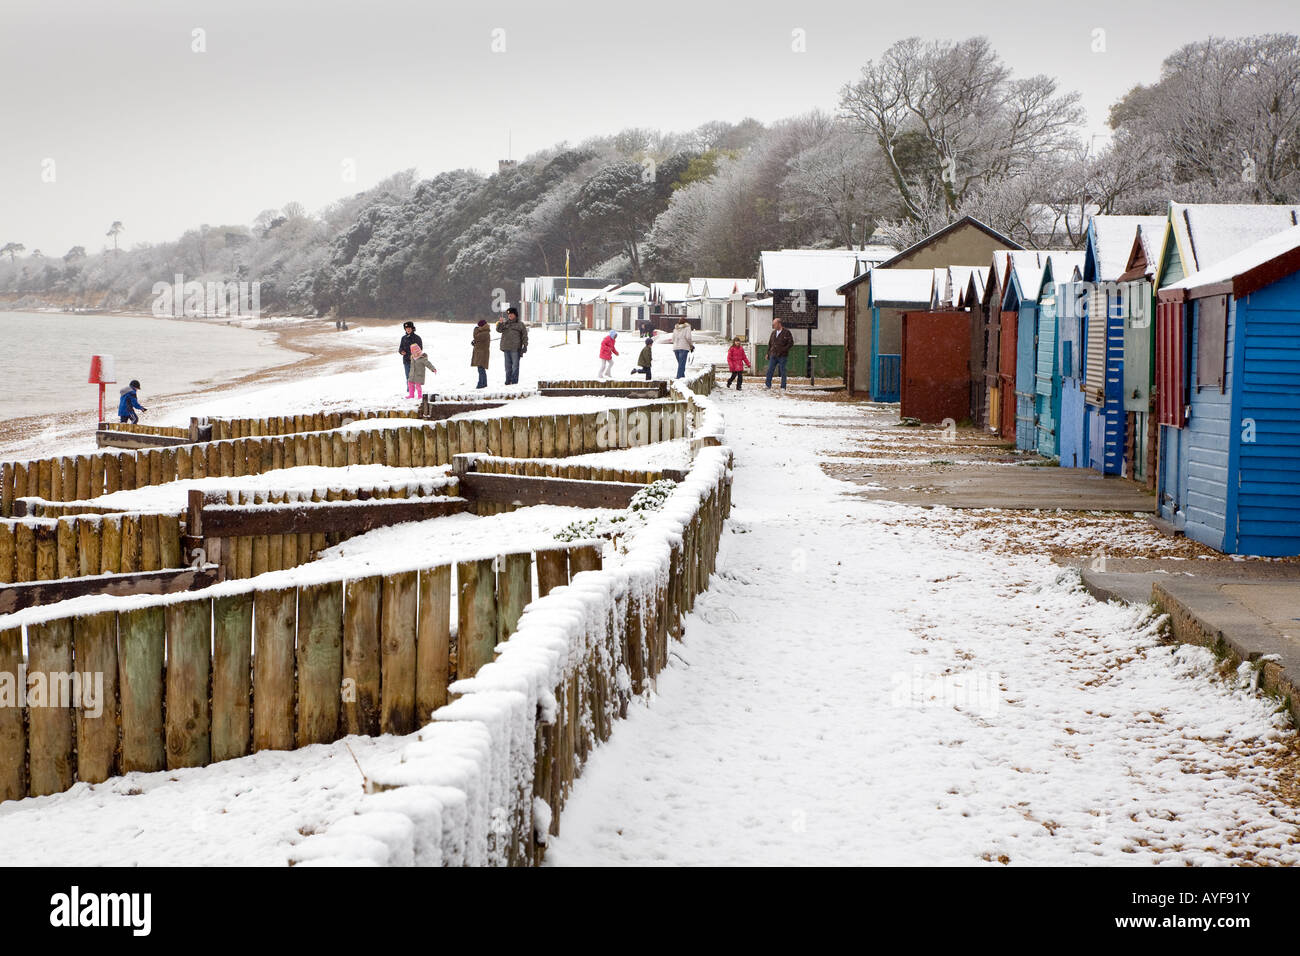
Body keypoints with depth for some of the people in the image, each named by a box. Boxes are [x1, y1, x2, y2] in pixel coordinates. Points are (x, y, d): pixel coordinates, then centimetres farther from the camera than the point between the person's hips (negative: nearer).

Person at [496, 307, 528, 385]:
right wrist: (500, 323, -13)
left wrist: (525, 345, -6)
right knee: (508, 365, 8)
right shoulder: (505, 323, 15)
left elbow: (525, 336, 2)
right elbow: (499, 330, 5)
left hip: (515, 348, -4)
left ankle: (514, 381, -2)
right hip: (506, 348, 4)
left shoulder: (520, 324, 3)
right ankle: (508, 380, 13)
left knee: (515, 364, -5)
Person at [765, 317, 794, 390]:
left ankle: (783, 387, 8)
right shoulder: (773, 333, 12)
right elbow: (770, 343, 19)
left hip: (782, 356, -5)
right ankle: (768, 385, 5)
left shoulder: (786, 332, -5)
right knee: (770, 370, 0)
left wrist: (783, 349, -16)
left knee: (782, 371, 1)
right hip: (773, 355, 5)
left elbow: (791, 342, -7)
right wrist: (768, 353, 12)